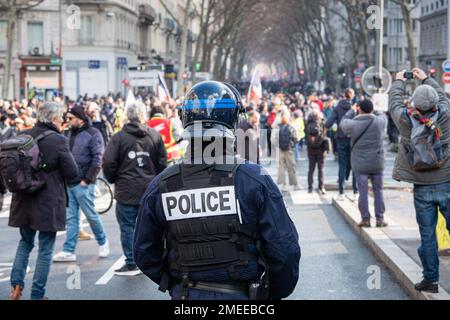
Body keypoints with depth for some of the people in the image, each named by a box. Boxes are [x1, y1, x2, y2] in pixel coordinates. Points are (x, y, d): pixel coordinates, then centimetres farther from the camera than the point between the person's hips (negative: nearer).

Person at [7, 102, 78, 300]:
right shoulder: (58, 140, -16)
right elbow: (72, 173, -12)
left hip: (24, 200, 5)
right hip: (49, 202, -5)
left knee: (25, 243, 22)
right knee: (45, 249, 6)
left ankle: (16, 284, 10)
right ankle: (37, 295, 9)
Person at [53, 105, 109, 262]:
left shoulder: (93, 134, -9)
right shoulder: (71, 133, 14)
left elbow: (97, 160, -13)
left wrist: (87, 179, -15)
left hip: (83, 184, -7)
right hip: (69, 183, 7)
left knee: (91, 215, 2)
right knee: (71, 218, 7)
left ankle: (103, 242, 23)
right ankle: (68, 251, 9)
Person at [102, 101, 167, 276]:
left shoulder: (119, 137, -6)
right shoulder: (155, 136, 3)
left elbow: (108, 163, -8)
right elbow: (162, 163, 5)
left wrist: (113, 180, 10)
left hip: (127, 190, -3)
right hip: (150, 190, 3)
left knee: (128, 227, 2)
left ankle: (131, 264, 3)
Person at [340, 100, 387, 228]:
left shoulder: (353, 124, -12)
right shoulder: (380, 122, -8)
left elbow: (343, 123, 9)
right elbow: (383, 115, 15)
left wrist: (352, 111, 21)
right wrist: (371, 112, 21)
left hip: (360, 164, -1)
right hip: (377, 164, 1)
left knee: (363, 192, 5)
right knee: (378, 191, 9)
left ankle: (365, 219, 7)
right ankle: (380, 218, 12)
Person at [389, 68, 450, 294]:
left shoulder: (406, 120, -10)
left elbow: (394, 102, 11)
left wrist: (398, 82, 29)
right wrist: (425, 78, 27)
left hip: (422, 188, 0)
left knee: (427, 236, 7)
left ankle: (431, 279, 14)